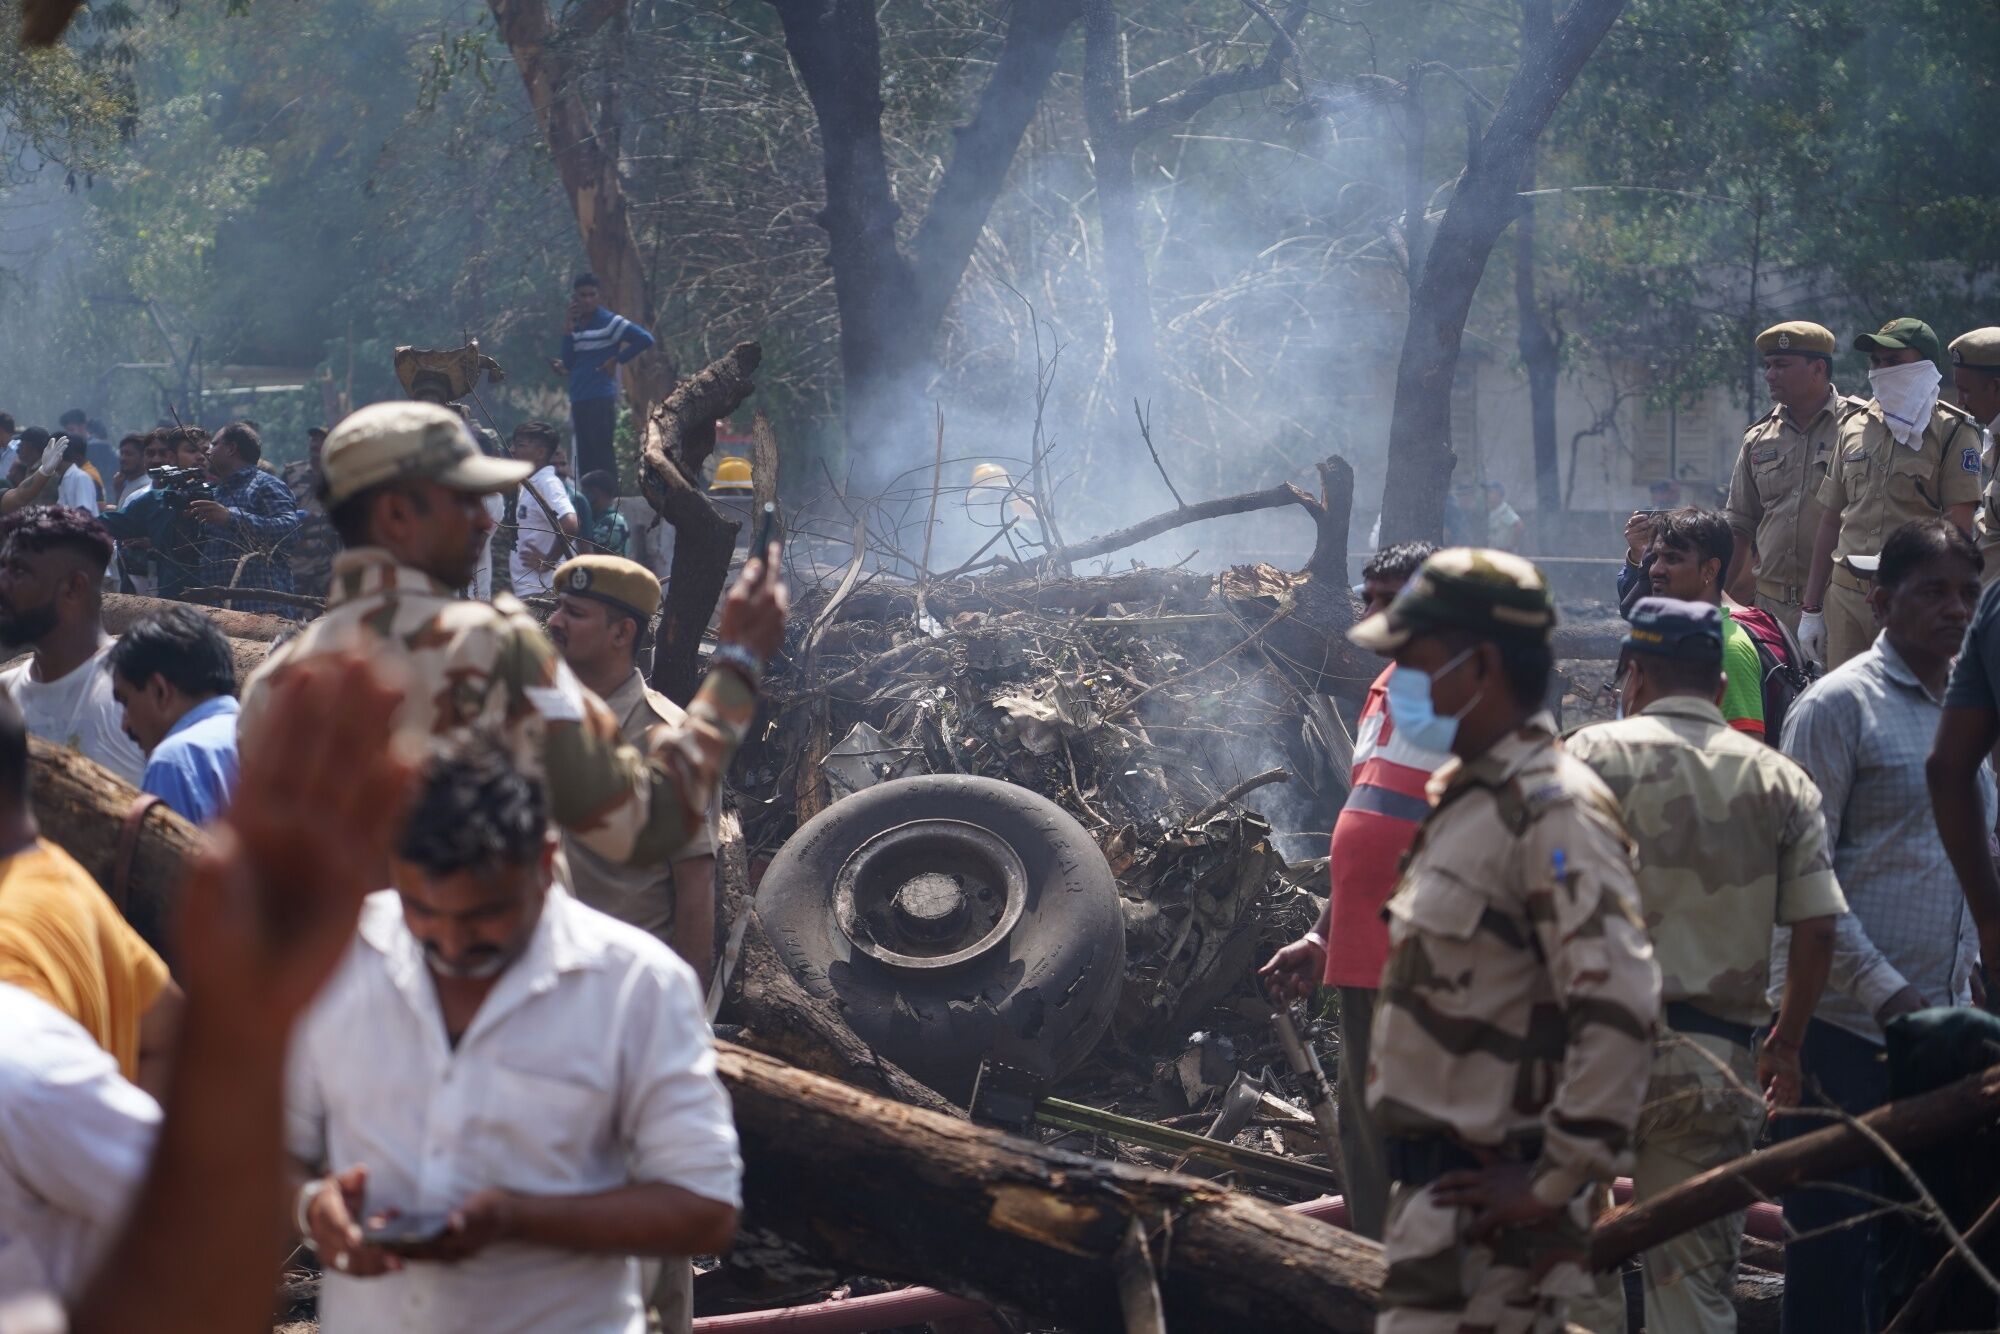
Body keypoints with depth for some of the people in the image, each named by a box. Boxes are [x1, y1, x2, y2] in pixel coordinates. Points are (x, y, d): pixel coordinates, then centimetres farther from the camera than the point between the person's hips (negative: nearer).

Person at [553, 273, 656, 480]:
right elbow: (569, 363, 12)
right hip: (578, 401, 7)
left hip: (601, 400, -7)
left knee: (602, 457, -10)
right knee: (585, 458, 7)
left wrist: (616, 360, -8)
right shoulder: (575, 325, 16)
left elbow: (644, 339, -11)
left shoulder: (609, 322, -4)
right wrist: (567, 332, 2)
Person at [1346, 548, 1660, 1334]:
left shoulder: (1553, 810, -17)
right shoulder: (1468, 796, 15)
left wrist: (1556, 1182, -21)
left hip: (1486, 1198, -10)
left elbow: (1619, 1008, -25)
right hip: (1435, 1183, 10)